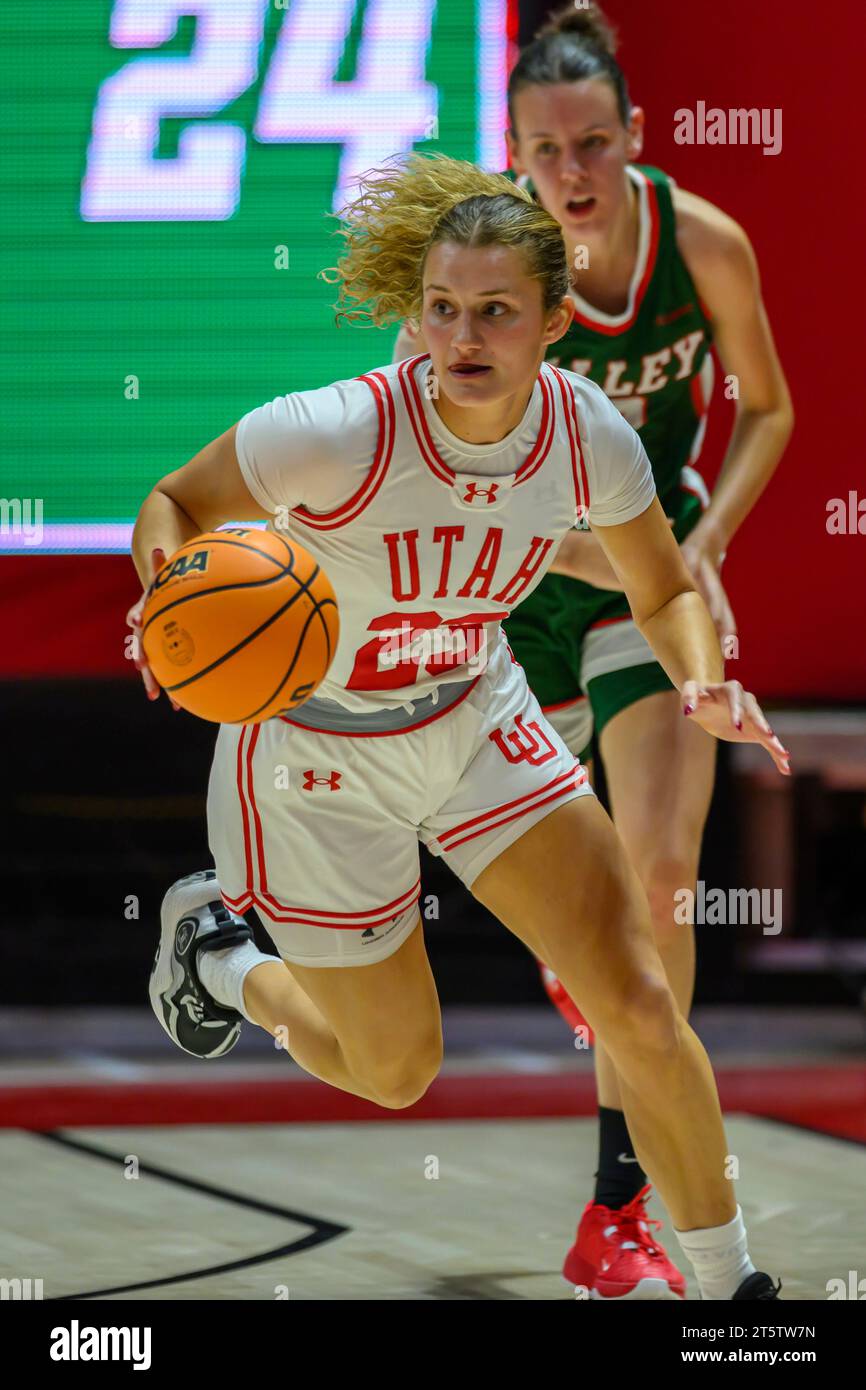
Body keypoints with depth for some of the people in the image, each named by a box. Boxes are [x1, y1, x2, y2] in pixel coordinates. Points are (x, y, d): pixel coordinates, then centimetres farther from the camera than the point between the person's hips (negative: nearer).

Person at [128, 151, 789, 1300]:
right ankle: (218, 946, 41)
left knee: (636, 1002, -8)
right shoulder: (340, 432, -32)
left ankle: (728, 1285, 12)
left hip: (475, 720, 4)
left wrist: (703, 685, -21)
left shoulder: (588, 433, -17)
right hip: (315, 753, -3)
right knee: (394, 1073, 10)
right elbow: (174, 503, -15)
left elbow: (665, 593, 1)